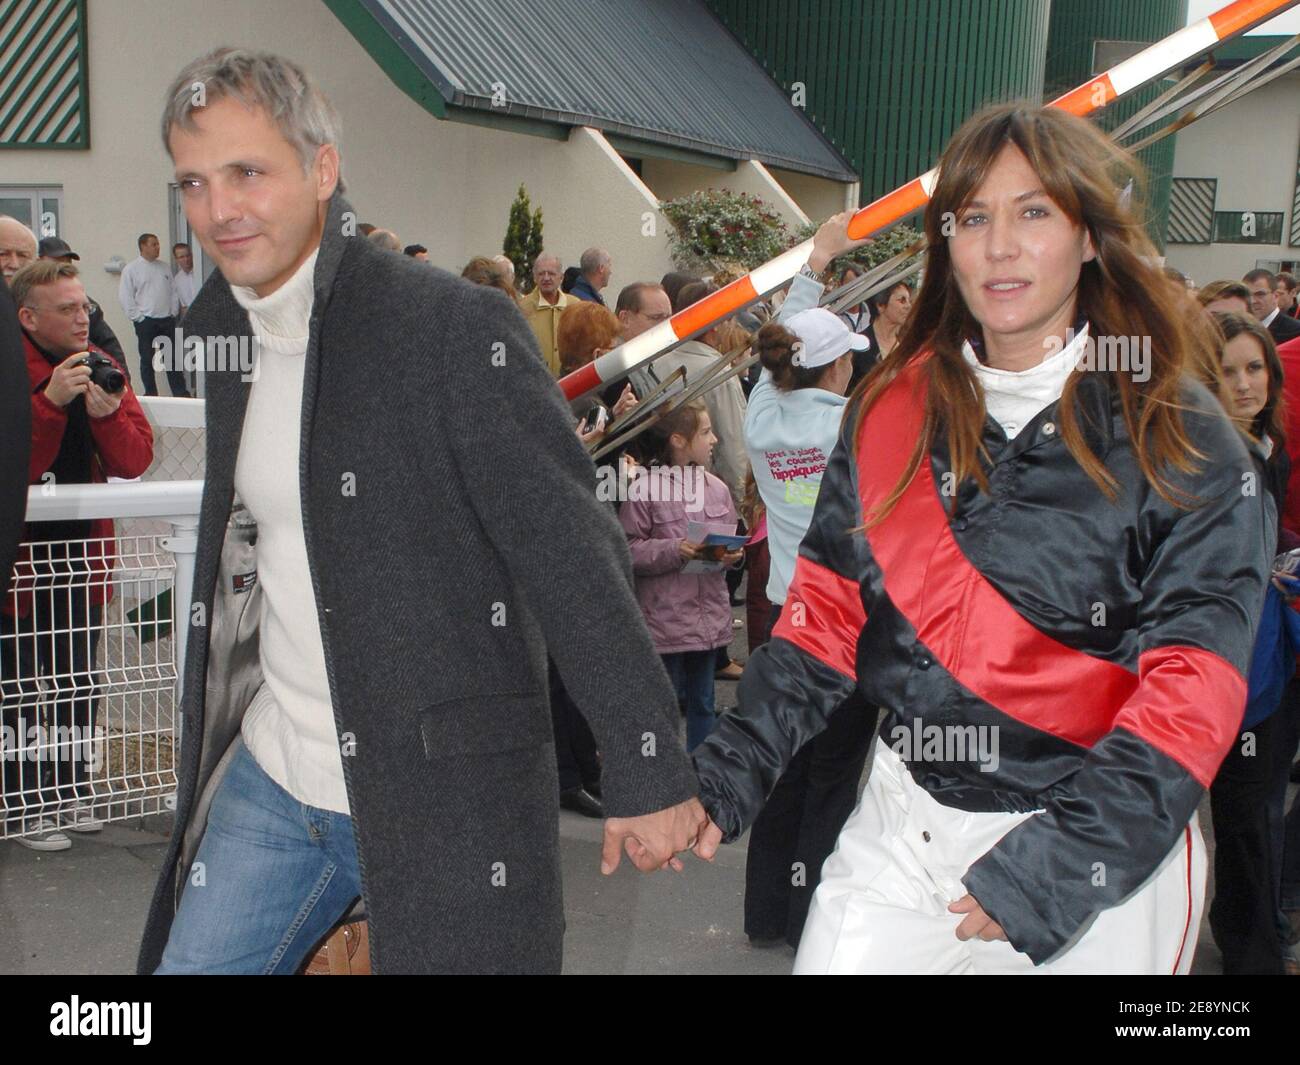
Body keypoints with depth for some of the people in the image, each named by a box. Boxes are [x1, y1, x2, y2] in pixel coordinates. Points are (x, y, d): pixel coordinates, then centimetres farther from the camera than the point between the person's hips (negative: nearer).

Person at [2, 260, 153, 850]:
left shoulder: (102, 367, 4)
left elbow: (135, 461, -2)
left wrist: (107, 415, -21)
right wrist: (50, 403, -30)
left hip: (81, 552, 5)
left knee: (79, 681, 14)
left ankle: (71, 790, 28)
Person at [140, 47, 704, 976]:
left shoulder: (455, 326, -18)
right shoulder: (220, 325, 6)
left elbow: (574, 558, -18)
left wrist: (648, 770, -18)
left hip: (440, 793, -6)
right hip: (269, 775, 7)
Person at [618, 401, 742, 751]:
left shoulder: (716, 488, 5)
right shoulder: (645, 488, -12)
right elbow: (629, 549, -13)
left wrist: (733, 554, -8)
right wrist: (675, 550, -22)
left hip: (709, 614, 6)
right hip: (664, 616, -6)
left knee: (702, 701, 17)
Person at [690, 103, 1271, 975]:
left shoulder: (1183, 441, -8)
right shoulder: (893, 412, 2)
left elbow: (1193, 685, -15)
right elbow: (827, 614, 4)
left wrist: (1062, 859, -25)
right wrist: (726, 773, -7)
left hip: (1107, 854, -2)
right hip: (901, 833, 3)